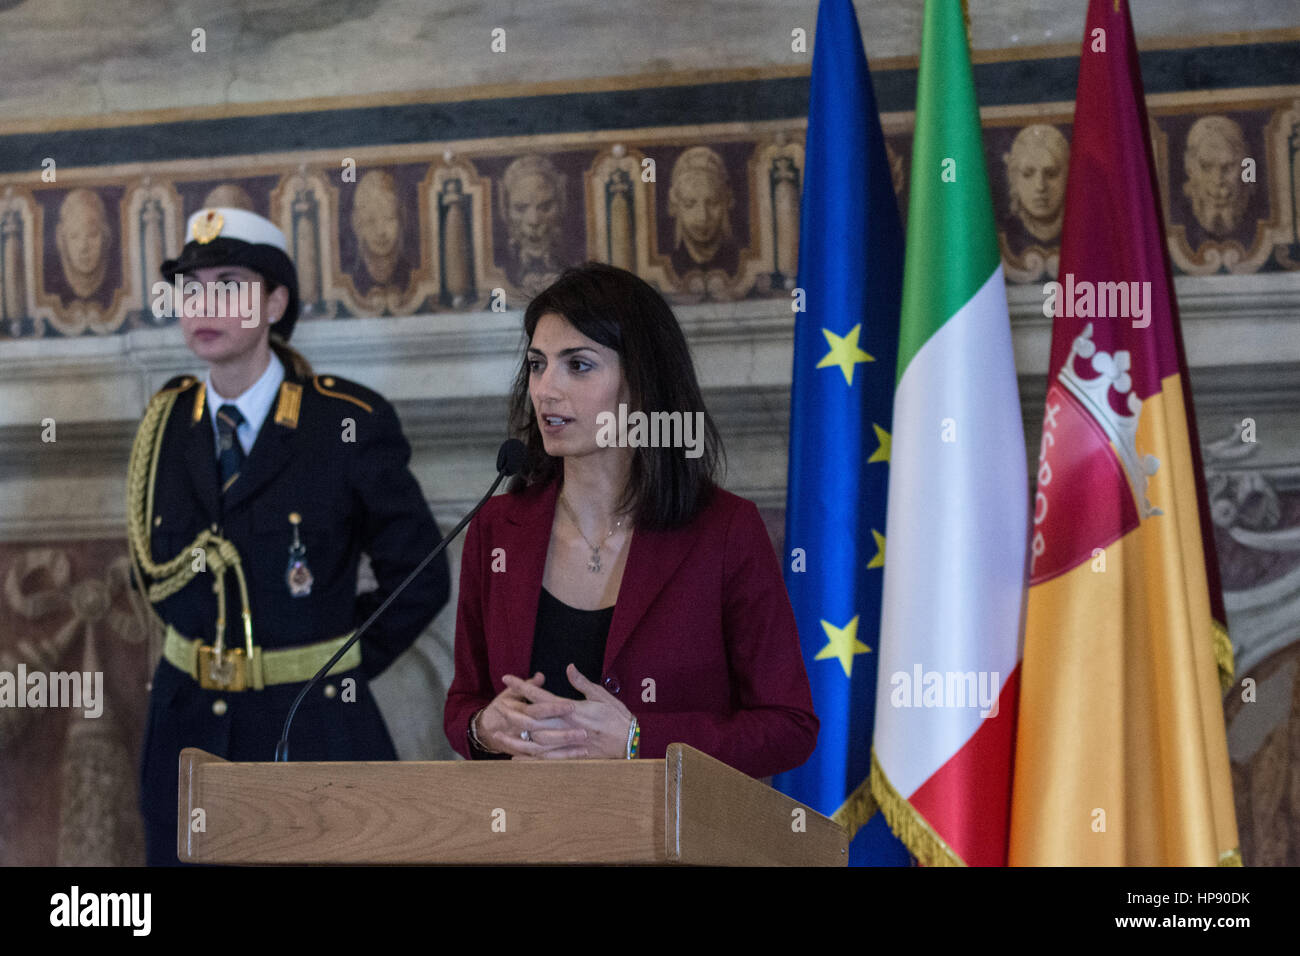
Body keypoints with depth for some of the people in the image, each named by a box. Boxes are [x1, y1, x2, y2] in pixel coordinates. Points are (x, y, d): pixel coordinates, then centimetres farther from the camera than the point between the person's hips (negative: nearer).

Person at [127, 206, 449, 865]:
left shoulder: (351, 424, -9)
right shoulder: (168, 423, 5)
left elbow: (419, 580, -4)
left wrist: (336, 670, -2)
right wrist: (207, 651, 9)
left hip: (312, 732, -4)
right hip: (190, 731, 4)